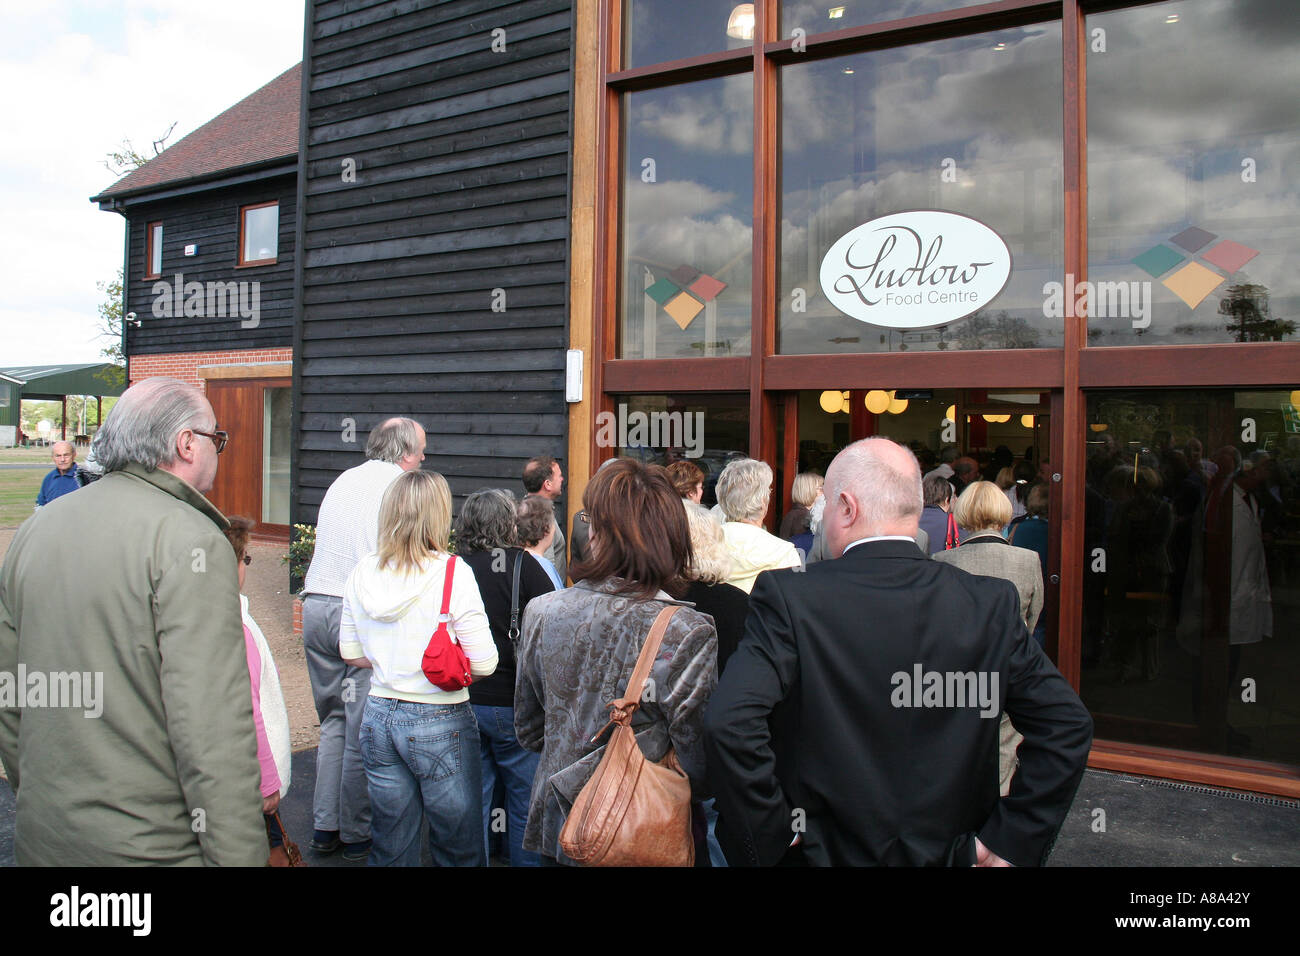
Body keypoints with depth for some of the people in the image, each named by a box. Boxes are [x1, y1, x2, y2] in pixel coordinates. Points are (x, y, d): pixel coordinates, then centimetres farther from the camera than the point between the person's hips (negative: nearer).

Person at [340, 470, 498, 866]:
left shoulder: (363, 573, 0)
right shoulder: (452, 572, -15)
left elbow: (351, 654, 10)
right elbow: (484, 664, -15)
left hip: (378, 717, 5)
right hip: (440, 723, -5)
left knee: (389, 850, 19)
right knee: (459, 851, 12)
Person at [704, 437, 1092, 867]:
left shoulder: (788, 596, -19)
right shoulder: (993, 604, -8)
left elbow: (729, 722, -29)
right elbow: (1067, 723, -6)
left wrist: (767, 839, -17)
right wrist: (1011, 843, -1)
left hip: (821, 851, -2)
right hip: (947, 854, 3)